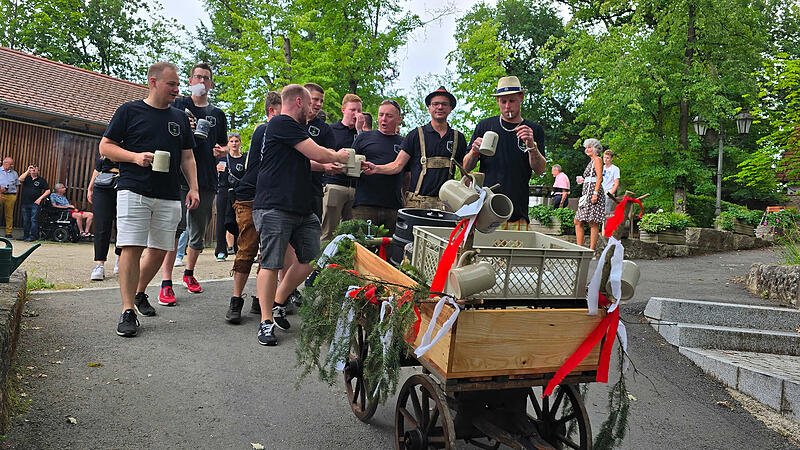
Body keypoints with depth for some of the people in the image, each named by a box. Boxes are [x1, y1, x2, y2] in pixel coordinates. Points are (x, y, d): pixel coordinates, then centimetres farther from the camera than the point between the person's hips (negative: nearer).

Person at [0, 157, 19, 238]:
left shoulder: (14, 173, 18)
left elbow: (17, 185, 18)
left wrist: (15, 195, 7)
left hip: (11, 196, 2)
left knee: (9, 215, 1)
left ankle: (9, 232, 3)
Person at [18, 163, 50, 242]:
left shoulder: (42, 180, 6)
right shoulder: (27, 178, 11)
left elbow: (48, 191, 4)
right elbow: (20, 179, -12)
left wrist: (40, 198, -6)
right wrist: (28, 171, -7)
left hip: (35, 203, -3)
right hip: (25, 203, 3)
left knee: (34, 220, -5)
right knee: (25, 220, 9)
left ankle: (33, 236, -2)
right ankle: (25, 235, 16)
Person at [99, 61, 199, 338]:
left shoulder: (180, 118, 17)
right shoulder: (129, 111, 5)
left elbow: (187, 157, 18)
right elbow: (105, 147, 5)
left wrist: (193, 187, 5)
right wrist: (136, 156, -12)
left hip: (169, 196, 4)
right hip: (134, 191, -4)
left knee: (160, 250, 6)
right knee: (131, 248, -10)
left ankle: (139, 293, 30)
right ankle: (128, 310, -4)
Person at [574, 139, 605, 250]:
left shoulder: (597, 159, -3)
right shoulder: (591, 161, 23)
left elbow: (599, 178, -13)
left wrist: (595, 193, -22)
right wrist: (583, 180, 18)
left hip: (594, 192, -10)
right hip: (587, 193, 10)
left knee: (593, 223, -8)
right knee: (578, 222, 6)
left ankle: (592, 250, -7)